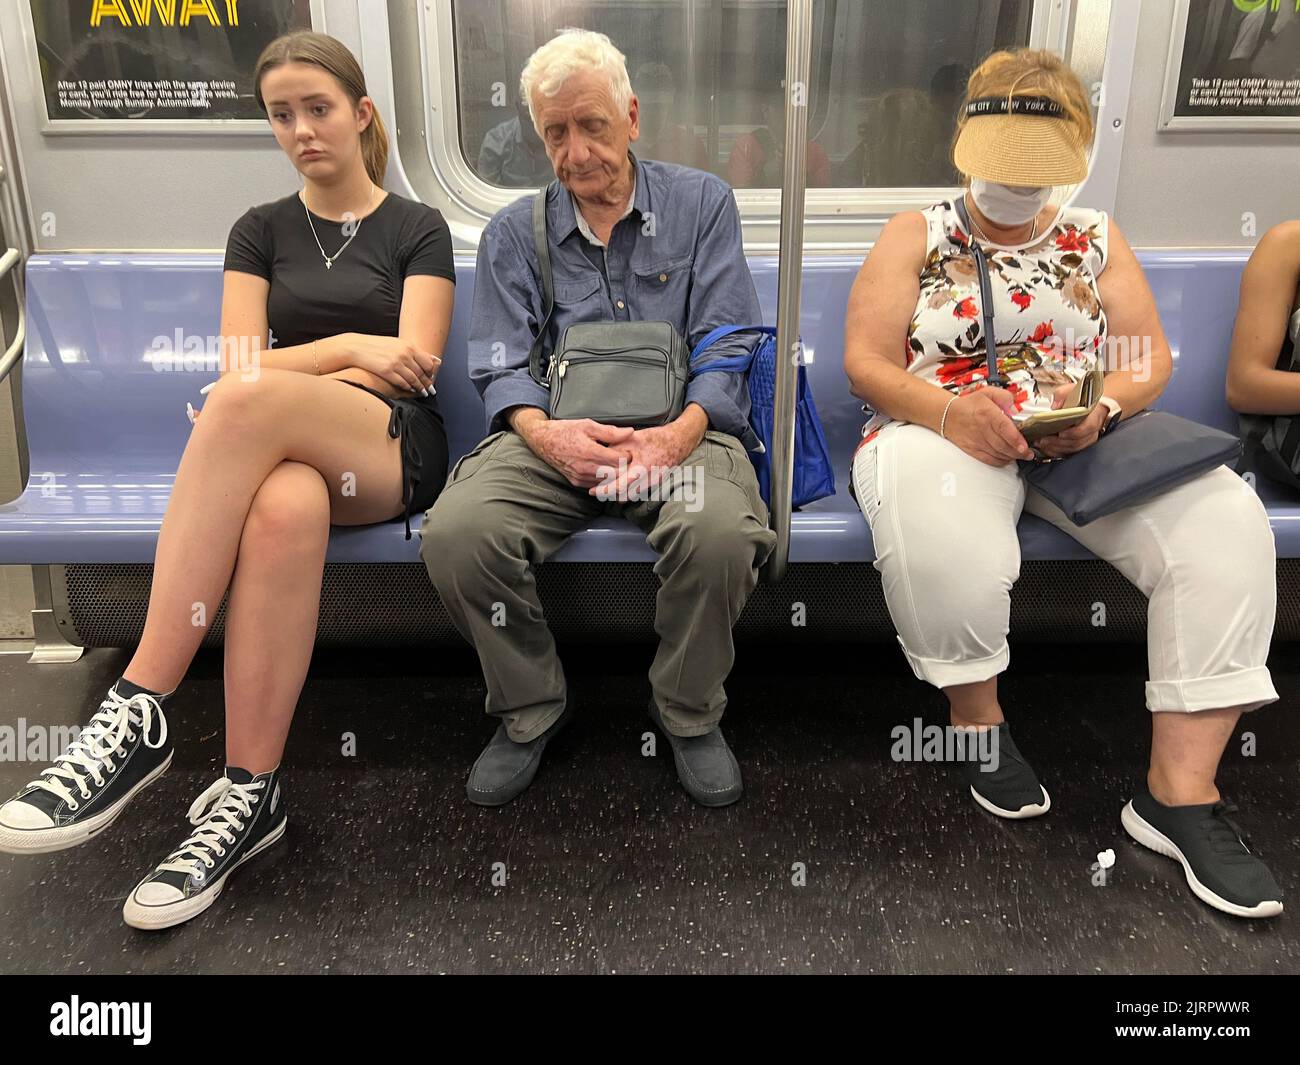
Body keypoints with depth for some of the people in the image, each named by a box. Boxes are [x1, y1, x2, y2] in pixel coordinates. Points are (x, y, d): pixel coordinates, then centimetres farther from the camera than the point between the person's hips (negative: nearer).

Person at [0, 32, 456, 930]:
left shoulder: (418, 229, 12)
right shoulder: (261, 231, 19)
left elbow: (414, 369, -1)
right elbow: (242, 362, 7)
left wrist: (290, 369, -3)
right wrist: (351, 348, -5)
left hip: (394, 450, -2)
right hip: (283, 453, 2)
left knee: (249, 401, -37)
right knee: (282, 509, -40)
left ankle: (140, 715, -35)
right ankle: (252, 791, -32)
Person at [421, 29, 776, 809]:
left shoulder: (702, 203, 12)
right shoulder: (514, 233, 17)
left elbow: (729, 348, 1)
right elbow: (502, 365, 6)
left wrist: (679, 435, -19)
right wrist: (544, 434, -17)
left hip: (677, 428, -1)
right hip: (554, 434, 2)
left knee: (723, 534, -35)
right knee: (455, 534, -27)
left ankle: (690, 715, -4)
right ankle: (532, 710, 0)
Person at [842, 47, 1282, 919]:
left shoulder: (1096, 238, 19)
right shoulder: (918, 235, 11)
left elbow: (1151, 357, 12)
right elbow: (866, 364, -1)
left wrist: (1103, 407, -12)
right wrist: (950, 409, -21)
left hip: (1082, 441, 4)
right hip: (943, 432, -3)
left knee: (1224, 522, -24)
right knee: (944, 541, -40)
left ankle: (1181, 790, -19)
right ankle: (978, 718, -10)